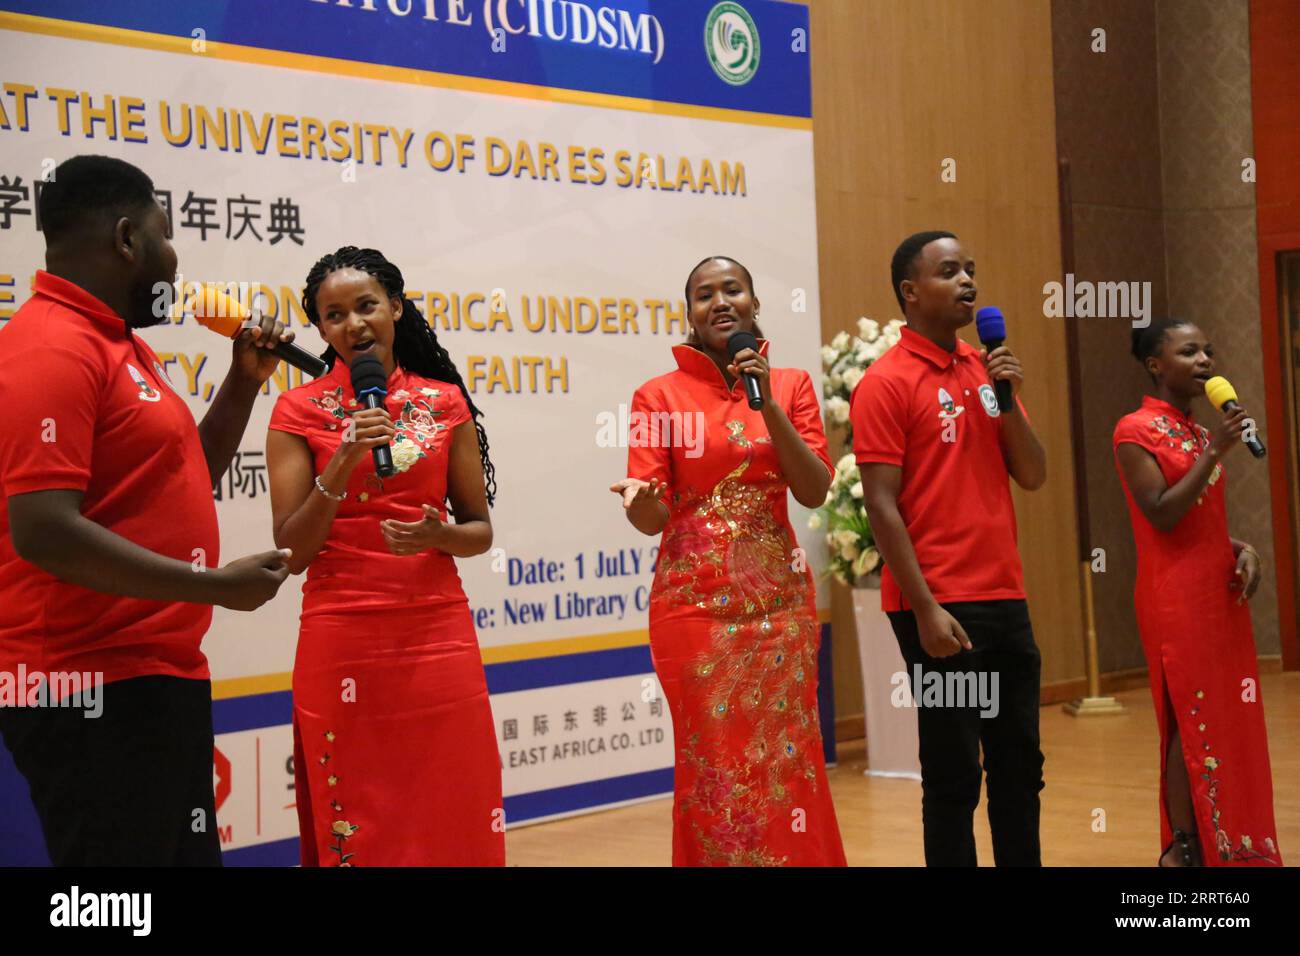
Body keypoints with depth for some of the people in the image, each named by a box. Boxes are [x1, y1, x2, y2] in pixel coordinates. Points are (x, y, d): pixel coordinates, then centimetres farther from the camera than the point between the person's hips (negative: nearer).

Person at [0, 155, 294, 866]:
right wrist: (215, 586, -19)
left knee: (189, 852, 18)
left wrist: (245, 381, 14)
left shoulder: (118, 345, 15)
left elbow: (182, 481, 26)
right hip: (97, 698, -10)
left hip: (159, 679, 10)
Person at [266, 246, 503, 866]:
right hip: (341, 643, -2)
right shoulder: (300, 411, 1)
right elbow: (292, 551, -5)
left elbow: (480, 530, 10)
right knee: (355, 824, 4)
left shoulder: (445, 403, 6)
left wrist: (437, 535, -12)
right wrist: (343, 464, -17)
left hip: (438, 636, 2)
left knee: (452, 819, 4)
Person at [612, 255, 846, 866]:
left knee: (788, 767, 3)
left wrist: (767, 404, -12)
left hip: (779, 600, 2)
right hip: (695, 604, -2)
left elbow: (814, 491, -4)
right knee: (714, 770, 0)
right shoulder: (660, 395, 1)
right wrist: (638, 498, -29)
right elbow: (652, 517, -6)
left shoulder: (791, 385, 8)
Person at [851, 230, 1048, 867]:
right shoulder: (887, 382, -8)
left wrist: (1008, 401, -4)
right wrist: (926, 609, -16)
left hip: (1006, 599, 7)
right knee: (953, 775, 1)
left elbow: (1032, 476, 11)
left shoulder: (985, 370, 12)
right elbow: (881, 505, -12)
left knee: (1019, 765, 12)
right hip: (940, 608, -7)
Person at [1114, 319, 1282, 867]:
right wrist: (1214, 453, -20)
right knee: (1193, 724, -6)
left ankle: (1229, 846, 13)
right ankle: (1186, 849, 1)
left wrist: (1242, 550, 2)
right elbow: (1162, 516, -19)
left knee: (1230, 723, 8)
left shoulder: (1200, 433, 14)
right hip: (1176, 599, -8)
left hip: (1220, 594, 8)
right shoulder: (1136, 430, -10)